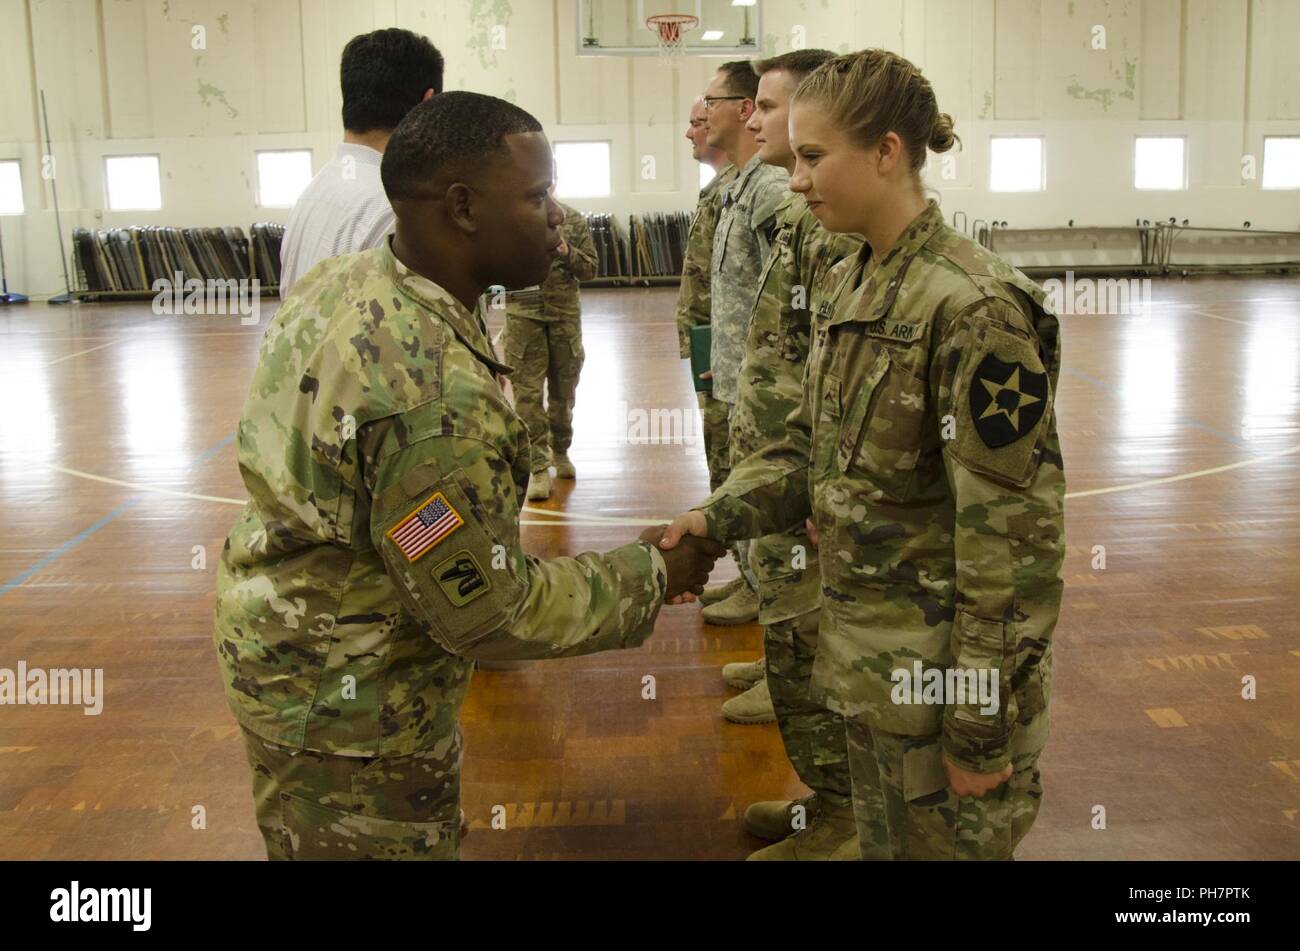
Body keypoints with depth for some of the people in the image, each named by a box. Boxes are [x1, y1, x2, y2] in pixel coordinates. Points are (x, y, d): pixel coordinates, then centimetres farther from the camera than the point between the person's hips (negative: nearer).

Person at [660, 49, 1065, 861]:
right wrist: (720, 517, -6)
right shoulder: (852, 285, 4)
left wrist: (983, 722, -18)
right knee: (881, 843, 24)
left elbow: (1015, 534, -21)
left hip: (944, 666, -8)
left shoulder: (971, 307, -22)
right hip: (867, 654, 8)